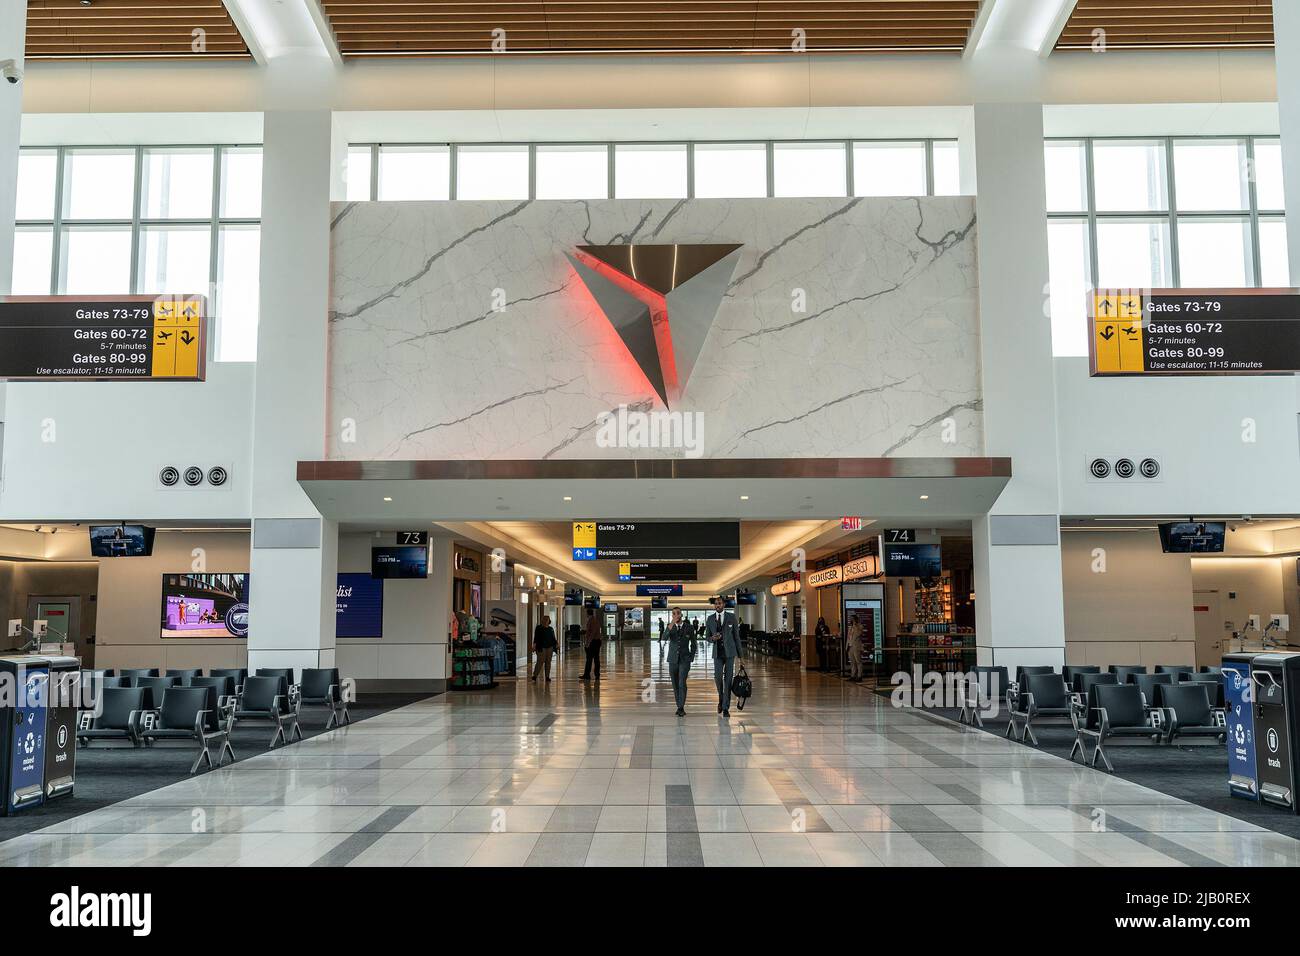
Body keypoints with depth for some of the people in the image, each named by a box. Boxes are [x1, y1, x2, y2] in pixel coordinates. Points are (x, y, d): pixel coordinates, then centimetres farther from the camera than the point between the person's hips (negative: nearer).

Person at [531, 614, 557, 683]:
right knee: (540, 662, -10)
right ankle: (534, 677, -4)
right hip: (541, 648, -5)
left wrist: (556, 642, -2)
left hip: (549, 648, 5)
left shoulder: (551, 629, 13)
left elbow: (553, 638, 16)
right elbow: (536, 638, -4)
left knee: (548, 662, 5)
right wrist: (534, 645, -16)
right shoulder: (538, 628, 0)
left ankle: (547, 677, 10)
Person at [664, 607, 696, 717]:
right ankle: (679, 706, 20)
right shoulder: (670, 627, 3)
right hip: (673, 660, 3)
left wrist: (691, 658, 3)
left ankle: (681, 708, -13)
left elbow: (693, 644, 11)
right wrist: (673, 622, -27)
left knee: (682, 683, -16)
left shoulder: (689, 628, 0)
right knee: (675, 685, 8)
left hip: (684, 660, -3)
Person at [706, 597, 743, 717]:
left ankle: (726, 708, 3)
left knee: (728, 679, -3)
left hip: (729, 652, -1)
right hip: (717, 653, 1)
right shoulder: (710, 619, 6)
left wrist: (739, 653, 3)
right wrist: (712, 638, -13)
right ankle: (721, 699, 19)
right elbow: (707, 636, 11)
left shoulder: (731, 617, 1)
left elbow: (736, 635, 4)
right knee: (718, 677, -10)